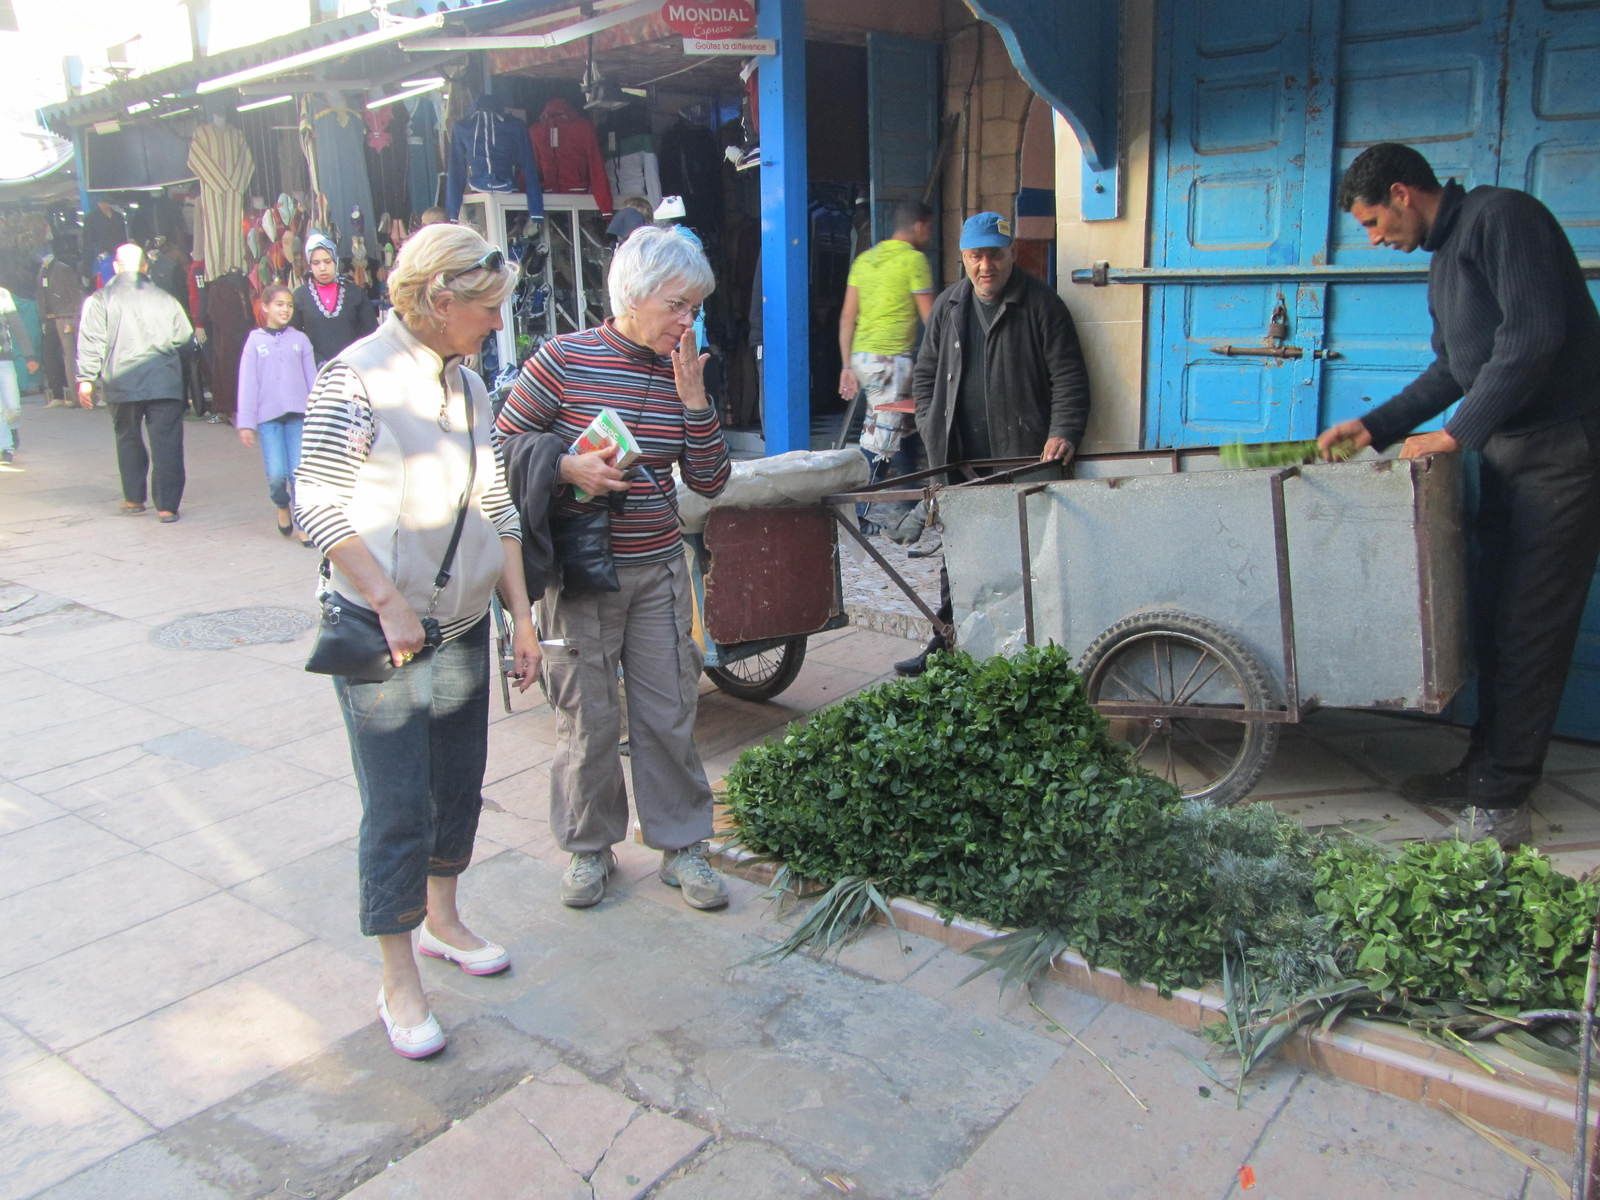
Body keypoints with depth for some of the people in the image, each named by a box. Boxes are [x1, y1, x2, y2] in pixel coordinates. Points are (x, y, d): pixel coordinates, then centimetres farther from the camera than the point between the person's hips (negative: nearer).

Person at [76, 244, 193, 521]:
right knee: (166, 442, -2)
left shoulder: (99, 300, 0)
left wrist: (86, 379, 0)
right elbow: (184, 334, 4)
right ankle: (167, 505, -7)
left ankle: (134, 498, 24)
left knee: (128, 439, 17)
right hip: (164, 382, 0)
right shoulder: (163, 298, 4)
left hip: (121, 383, 1)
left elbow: (91, 342, -4)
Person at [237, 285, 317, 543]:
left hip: (298, 413, 1)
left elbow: (312, 379, 9)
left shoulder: (300, 339, 6)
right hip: (268, 415, 0)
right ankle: (282, 506, 27)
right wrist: (246, 423, -1)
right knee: (276, 473, -4)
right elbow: (247, 383, 2)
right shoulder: (255, 341, 3)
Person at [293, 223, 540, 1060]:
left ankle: (441, 920, 38)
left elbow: (497, 509, 12)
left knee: (458, 786, 17)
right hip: (381, 636, -7)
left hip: (462, 624, 7)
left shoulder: (467, 385, 8)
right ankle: (399, 983, 14)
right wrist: (390, 604, -19)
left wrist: (522, 616, 9)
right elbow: (316, 503, -16)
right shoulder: (356, 378, -13)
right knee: (397, 808, -1)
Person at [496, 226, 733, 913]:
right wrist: (567, 468, -20)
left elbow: (710, 481, 1)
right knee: (588, 716, 7)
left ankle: (681, 844, 23)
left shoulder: (680, 372, 3)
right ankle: (589, 847, 26)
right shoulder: (564, 360, -10)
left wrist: (693, 397, -10)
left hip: (659, 570, 4)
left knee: (669, 712, 8)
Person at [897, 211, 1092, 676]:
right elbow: (925, 374, 19)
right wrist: (933, 431, 7)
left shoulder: (1040, 305, -4)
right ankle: (947, 644, 23)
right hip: (959, 460, 5)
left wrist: (1063, 432, -19)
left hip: (1022, 459, -4)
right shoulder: (948, 306, 12)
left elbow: (1068, 377, -5)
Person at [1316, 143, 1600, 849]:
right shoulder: (1445, 256, 19)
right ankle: (1484, 770, 22)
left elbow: (1535, 335, -20)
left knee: (1528, 628, -7)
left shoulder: (1502, 216, -10)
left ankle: (1501, 804, -2)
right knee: (1493, 620, 11)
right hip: (1507, 454, 9)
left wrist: (1457, 432, -18)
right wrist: (1374, 428, 15)